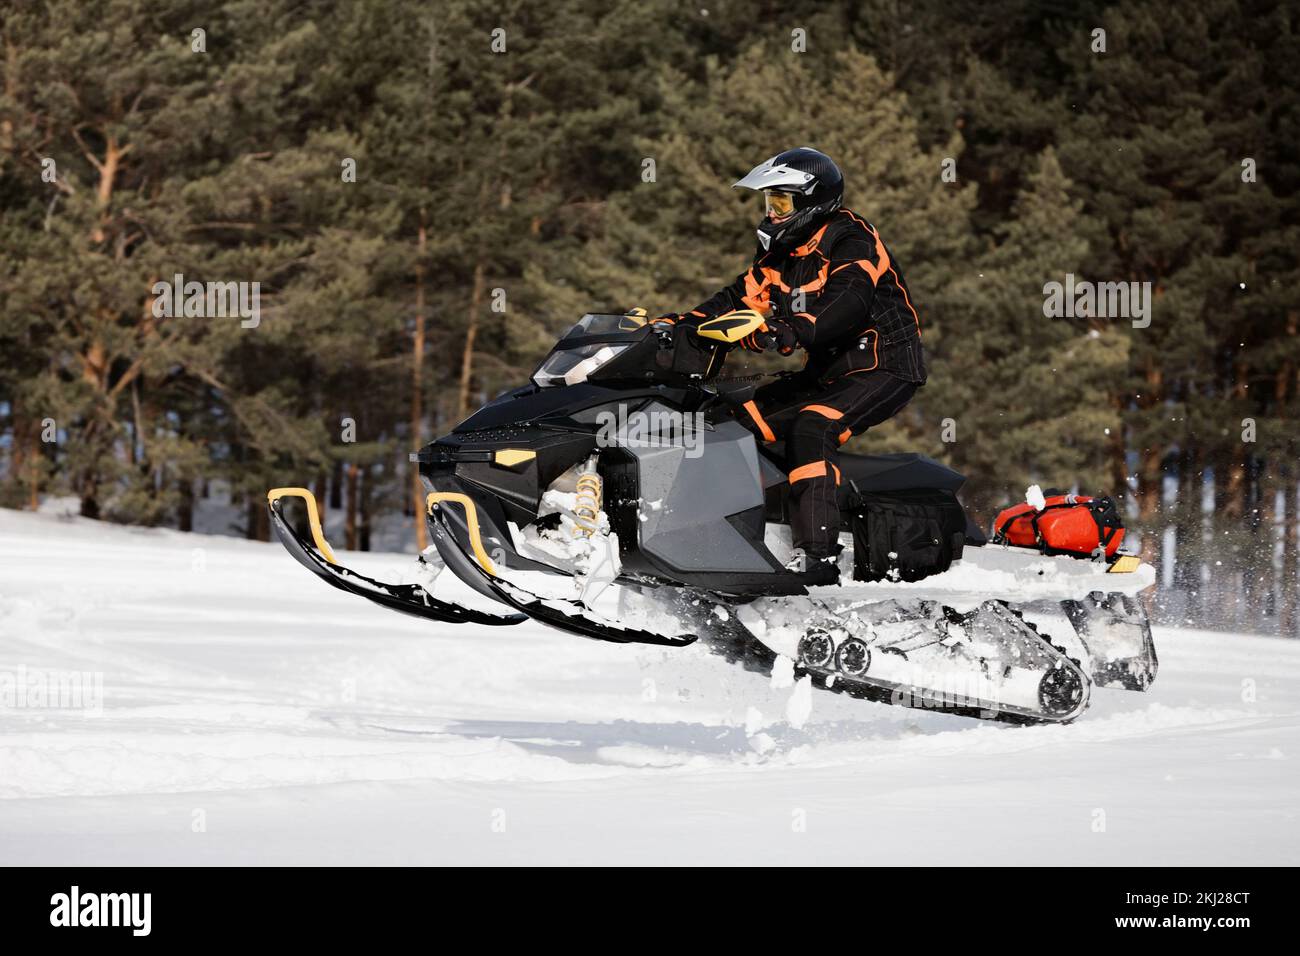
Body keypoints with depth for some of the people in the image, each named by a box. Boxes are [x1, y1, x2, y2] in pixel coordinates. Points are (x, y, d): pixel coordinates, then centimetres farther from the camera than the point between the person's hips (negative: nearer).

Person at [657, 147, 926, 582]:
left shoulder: (851, 240, -15)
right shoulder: (782, 253, 13)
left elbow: (847, 303, -32)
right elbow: (740, 297, 12)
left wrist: (789, 332, -46)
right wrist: (679, 325, -2)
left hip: (884, 370, -10)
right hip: (827, 373, 10)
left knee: (810, 428, -33)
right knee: (740, 420, -1)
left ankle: (816, 555, -41)